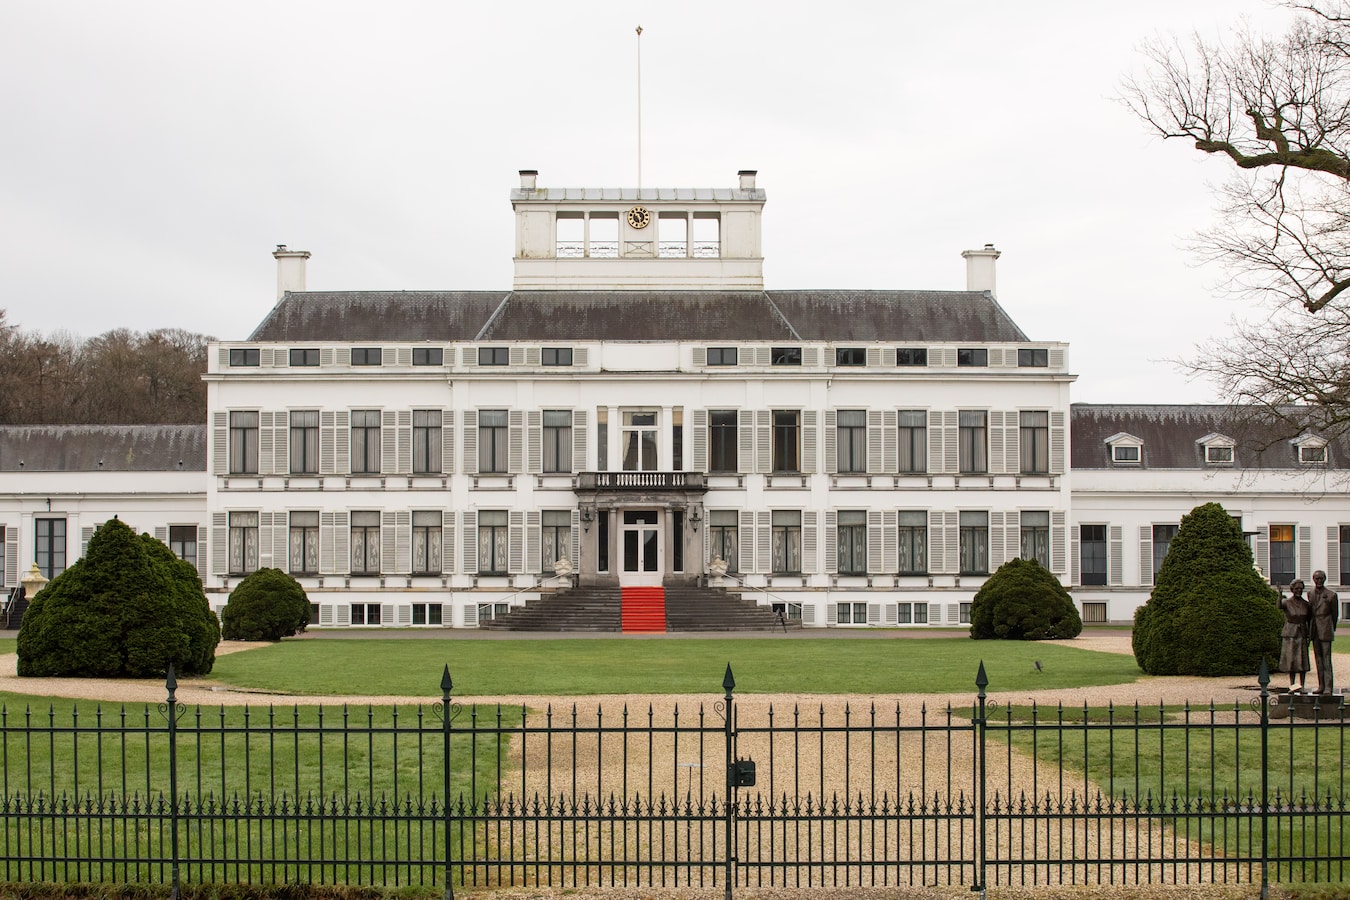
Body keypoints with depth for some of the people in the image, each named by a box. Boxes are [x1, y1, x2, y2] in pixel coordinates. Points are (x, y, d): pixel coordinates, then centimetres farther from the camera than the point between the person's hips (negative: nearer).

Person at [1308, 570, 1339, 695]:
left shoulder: (1331, 595, -5)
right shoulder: (1310, 594, 9)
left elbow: (1335, 614, 5)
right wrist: (1310, 630, 14)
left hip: (1325, 630, -5)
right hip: (1315, 631, 5)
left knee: (1326, 659, -8)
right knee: (1318, 658, 7)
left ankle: (1329, 687, -8)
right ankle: (1321, 686, 11)